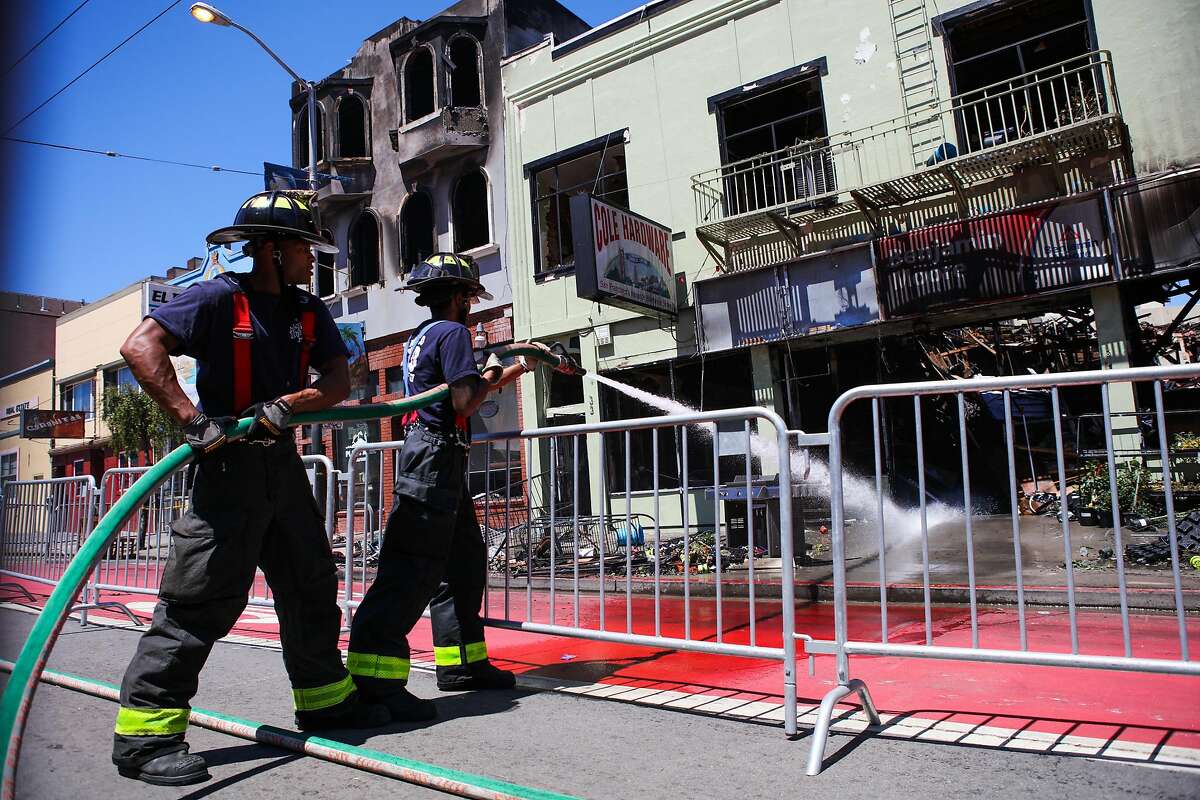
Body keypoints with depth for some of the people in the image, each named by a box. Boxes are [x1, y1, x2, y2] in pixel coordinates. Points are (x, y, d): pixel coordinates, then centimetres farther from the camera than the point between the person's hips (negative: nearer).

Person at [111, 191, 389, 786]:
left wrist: (287, 404, -16)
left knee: (312, 583, 14)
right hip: (229, 462, -7)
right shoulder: (219, 298, -9)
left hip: (282, 459, 7)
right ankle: (146, 731, 5)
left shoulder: (309, 312, 10)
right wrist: (191, 418, -26)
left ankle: (324, 698, 29)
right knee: (203, 596, -8)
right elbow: (141, 346, -18)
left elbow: (339, 381, 3)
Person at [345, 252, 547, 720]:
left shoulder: (419, 338, 22)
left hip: (425, 451, 10)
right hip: (435, 457, -10)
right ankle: (373, 677, -14)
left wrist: (508, 373, 31)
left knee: (464, 559, 12)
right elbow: (465, 402, -17)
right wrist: (489, 376, 3)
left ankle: (461, 662, 19)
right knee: (414, 568, -13)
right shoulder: (452, 332, -8)